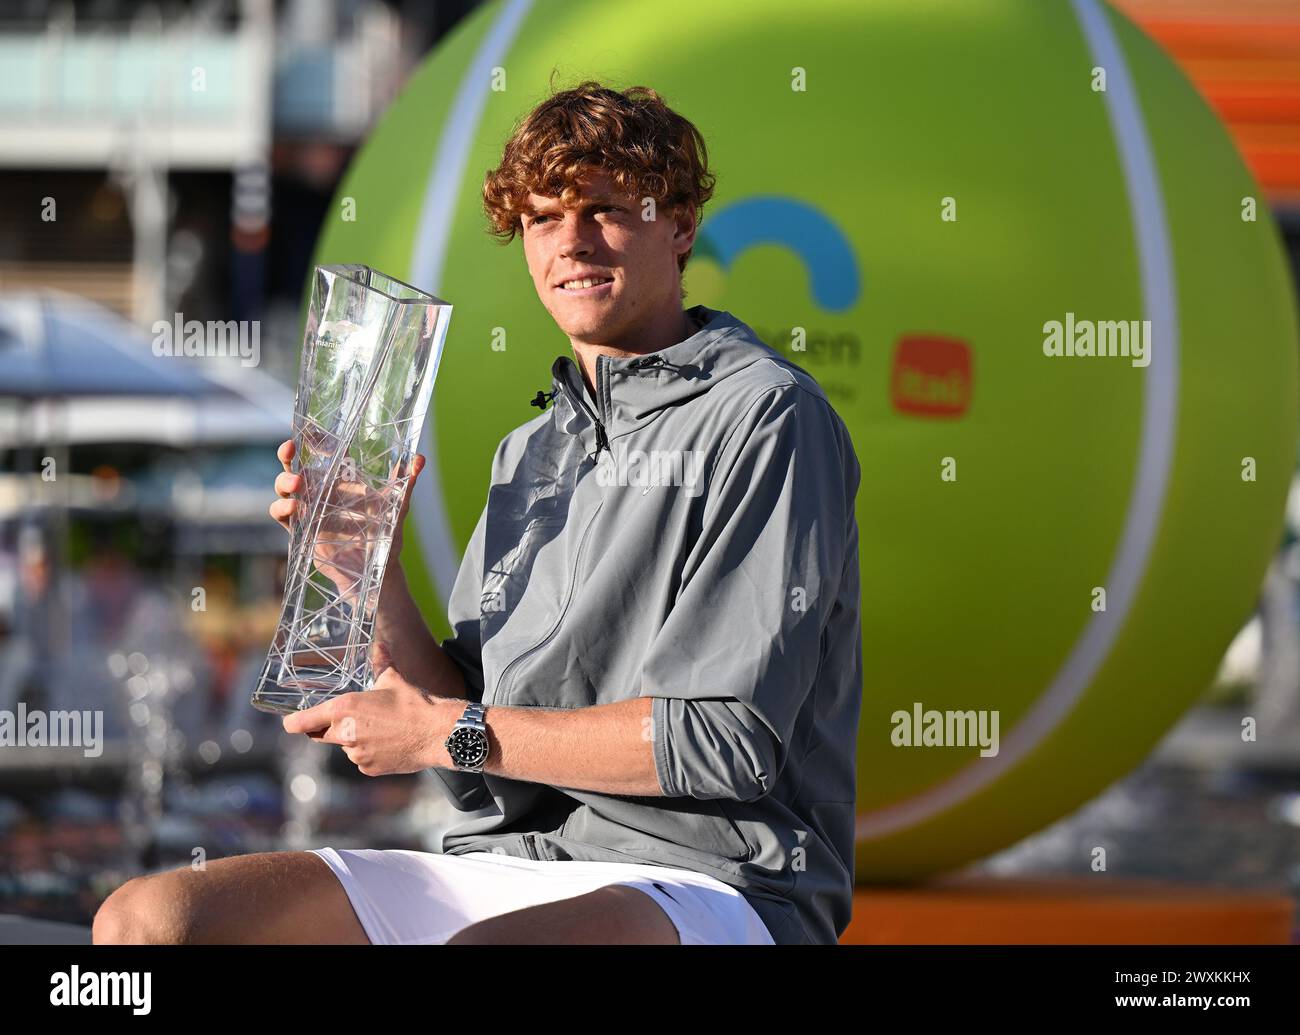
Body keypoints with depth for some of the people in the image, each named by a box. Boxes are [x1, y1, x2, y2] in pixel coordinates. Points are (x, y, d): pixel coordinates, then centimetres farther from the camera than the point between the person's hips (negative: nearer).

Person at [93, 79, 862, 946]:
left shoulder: (765, 414, -3)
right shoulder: (531, 454, 22)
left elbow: (730, 742, -13)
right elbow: (475, 770, 17)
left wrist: (451, 733, -7)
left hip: (705, 879, -7)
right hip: (507, 869, 8)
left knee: (481, 954, -43)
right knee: (146, 918, -13)